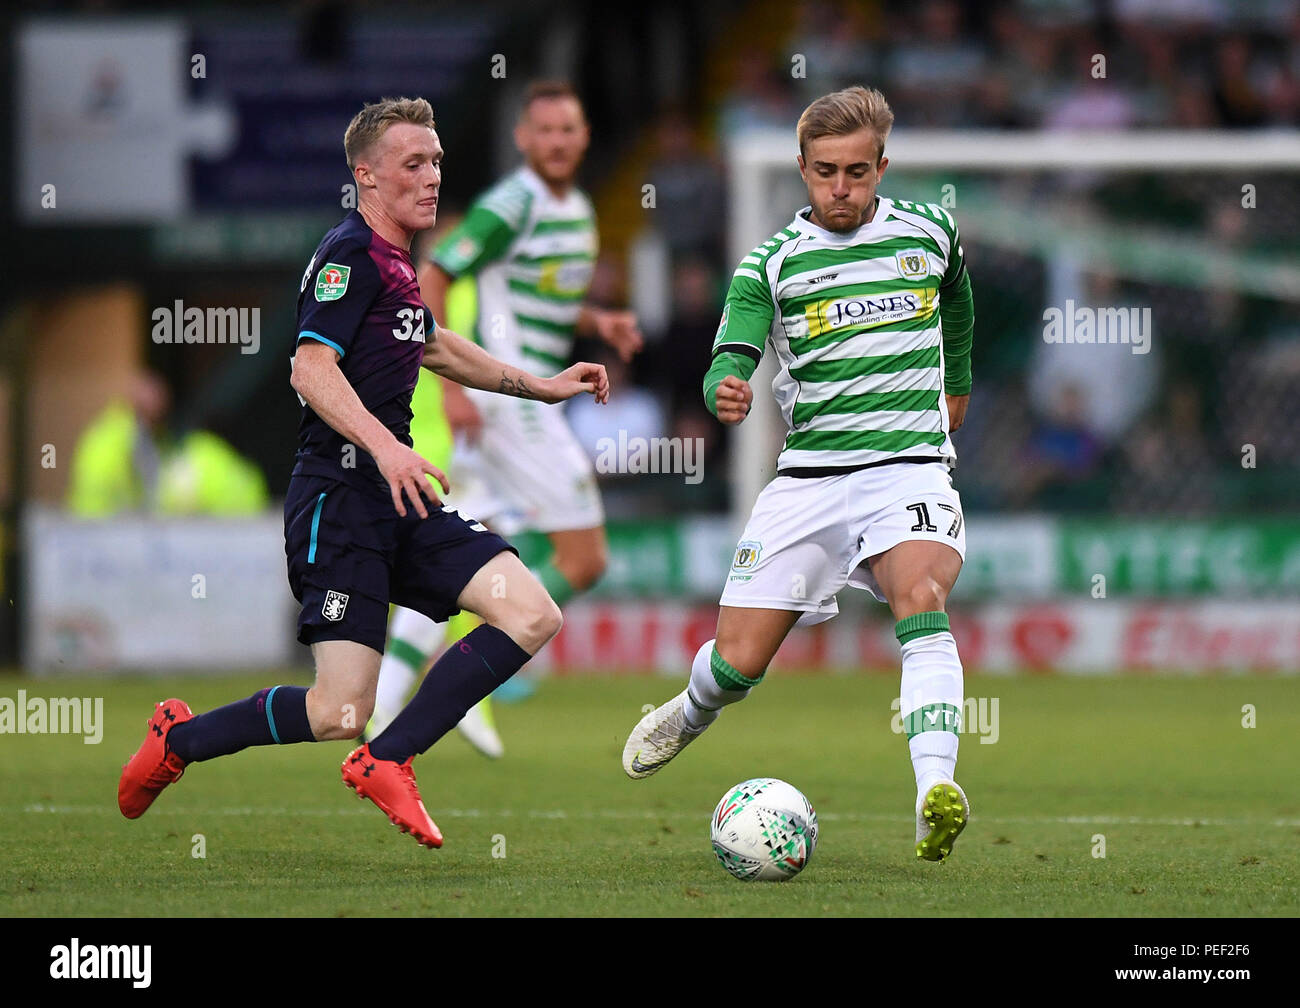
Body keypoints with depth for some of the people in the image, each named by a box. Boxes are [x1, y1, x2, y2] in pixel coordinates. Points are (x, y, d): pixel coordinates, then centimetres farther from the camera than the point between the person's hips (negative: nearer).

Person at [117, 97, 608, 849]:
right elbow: (312, 368, -22)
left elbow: (433, 346, 39)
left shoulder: (395, 263, 19)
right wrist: (385, 446, -34)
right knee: (340, 712, -14)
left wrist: (543, 386, 42)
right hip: (340, 498, -9)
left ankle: (386, 762, -4)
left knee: (534, 616, -7)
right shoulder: (349, 255, -9)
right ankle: (179, 741, 11)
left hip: (399, 503, 9)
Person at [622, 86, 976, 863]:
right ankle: (693, 712, 38)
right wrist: (725, 392, -33)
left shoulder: (930, 233, 8)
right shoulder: (773, 262, 1)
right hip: (811, 472, 1)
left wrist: (955, 381, 37)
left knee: (920, 597, -31)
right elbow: (732, 357, -10)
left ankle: (937, 794, -43)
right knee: (739, 660, -1)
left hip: (911, 465, -1)